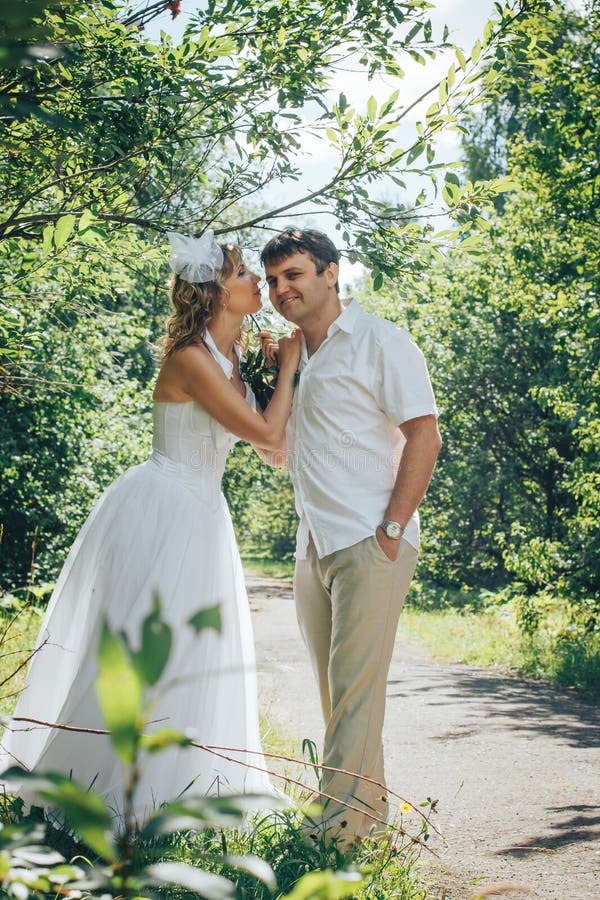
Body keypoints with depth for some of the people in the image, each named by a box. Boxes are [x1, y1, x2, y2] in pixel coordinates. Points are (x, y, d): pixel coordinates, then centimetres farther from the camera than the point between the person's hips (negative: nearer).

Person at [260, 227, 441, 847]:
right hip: (314, 542, 8)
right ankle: (368, 800, 19)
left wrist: (391, 529, -16)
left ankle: (344, 811, -3)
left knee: (355, 679, -8)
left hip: (369, 541, -7)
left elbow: (424, 436, -11)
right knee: (334, 680, 10)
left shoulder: (381, 343, -6)